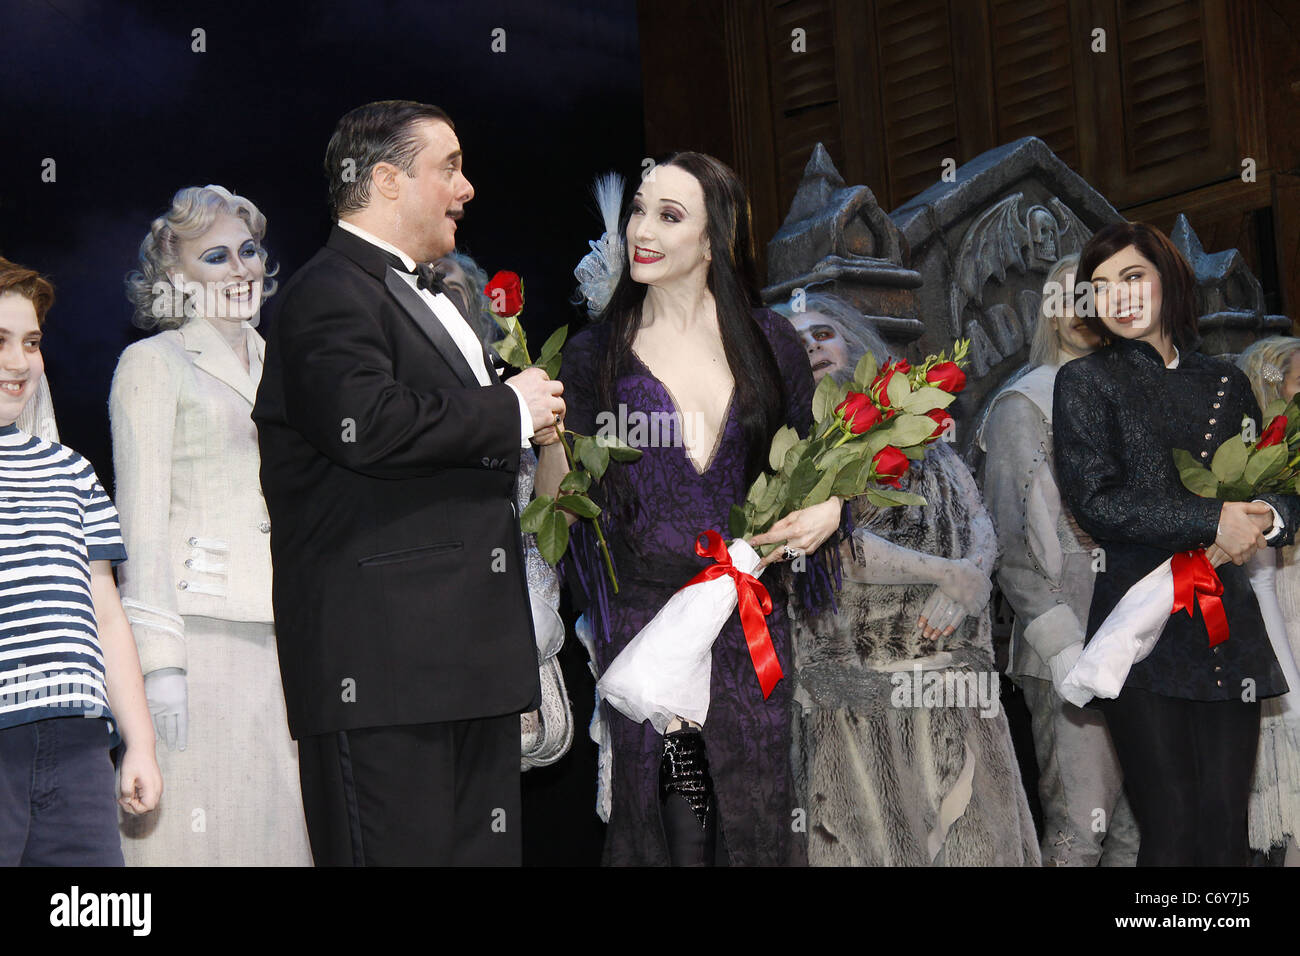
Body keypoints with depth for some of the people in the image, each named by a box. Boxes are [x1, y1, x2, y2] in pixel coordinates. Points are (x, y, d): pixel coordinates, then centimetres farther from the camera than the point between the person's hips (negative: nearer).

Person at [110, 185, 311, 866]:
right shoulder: (152, 362, 2)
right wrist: (159, 659, -15)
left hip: (279, 636, 6)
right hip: (198, 625, -5)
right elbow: (141, 518, -5)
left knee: (277, 823, 2)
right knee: (199, 826, -10)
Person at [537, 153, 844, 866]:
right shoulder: (597, 354, 4)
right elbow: (556, 500, 1)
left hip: (749, 616, 1)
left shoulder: (768, 344, 6)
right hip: (642, 614, -1)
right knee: (671, 815, -3)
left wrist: (828, 507, -5)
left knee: (755, 815, 2)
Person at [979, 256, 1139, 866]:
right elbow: (1011, 542, -9)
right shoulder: (1024, 405, -1)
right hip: (1071, 642, -6)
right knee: (1079, 825, -9)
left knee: (1142, 822, 6)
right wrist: (1062, 645, -18)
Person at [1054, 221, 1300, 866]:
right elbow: (1096, 503, -8)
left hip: (1231, 636, 4)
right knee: (1171, 836, -6)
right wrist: (1213, 521, -13)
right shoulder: (1085, 383, 5)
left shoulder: (1225, 383, 17)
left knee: (1226, 836, 2)